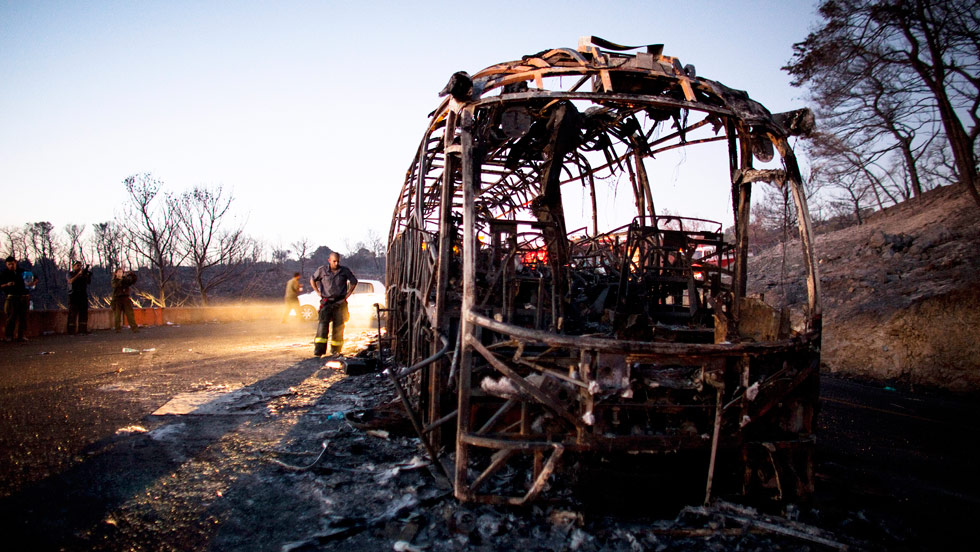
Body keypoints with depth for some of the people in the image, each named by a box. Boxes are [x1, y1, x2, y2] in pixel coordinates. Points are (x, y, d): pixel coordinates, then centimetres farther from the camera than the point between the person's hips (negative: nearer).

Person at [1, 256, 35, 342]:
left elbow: (35, 278, 21)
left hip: (24, 297, 3)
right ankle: (8, 336, -3)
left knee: (23, 317, 2)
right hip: (12, 297, -3)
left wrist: (33, 283, -1)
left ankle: (21, 335, 7)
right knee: (12, 316, -9)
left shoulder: (23, 272, 12)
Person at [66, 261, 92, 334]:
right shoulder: (70, 274, 7)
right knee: (72, 314, -5)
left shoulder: (83, 274, 17)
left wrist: (88, 275, -12)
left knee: (83, 313, 3)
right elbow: (71, 281, -12)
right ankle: (71, 331, -4)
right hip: (73, 296, -4)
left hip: (83, 295, 4)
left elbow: (89, 282, 6)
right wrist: (78, 274, -20)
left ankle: (83, 330, 6)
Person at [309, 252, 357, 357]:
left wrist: (348, 294, 7)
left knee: (338, 326, 2)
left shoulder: (345, 271, 3)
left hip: (340, 303, 1)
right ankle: (319, 349, -16)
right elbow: (312, 280, 17)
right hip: (326, 302, -1)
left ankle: (336, 349, 13)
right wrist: (318, 293, 8)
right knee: (323, 325, -13)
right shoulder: (322, 270, 2)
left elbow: (354, 281, 17)